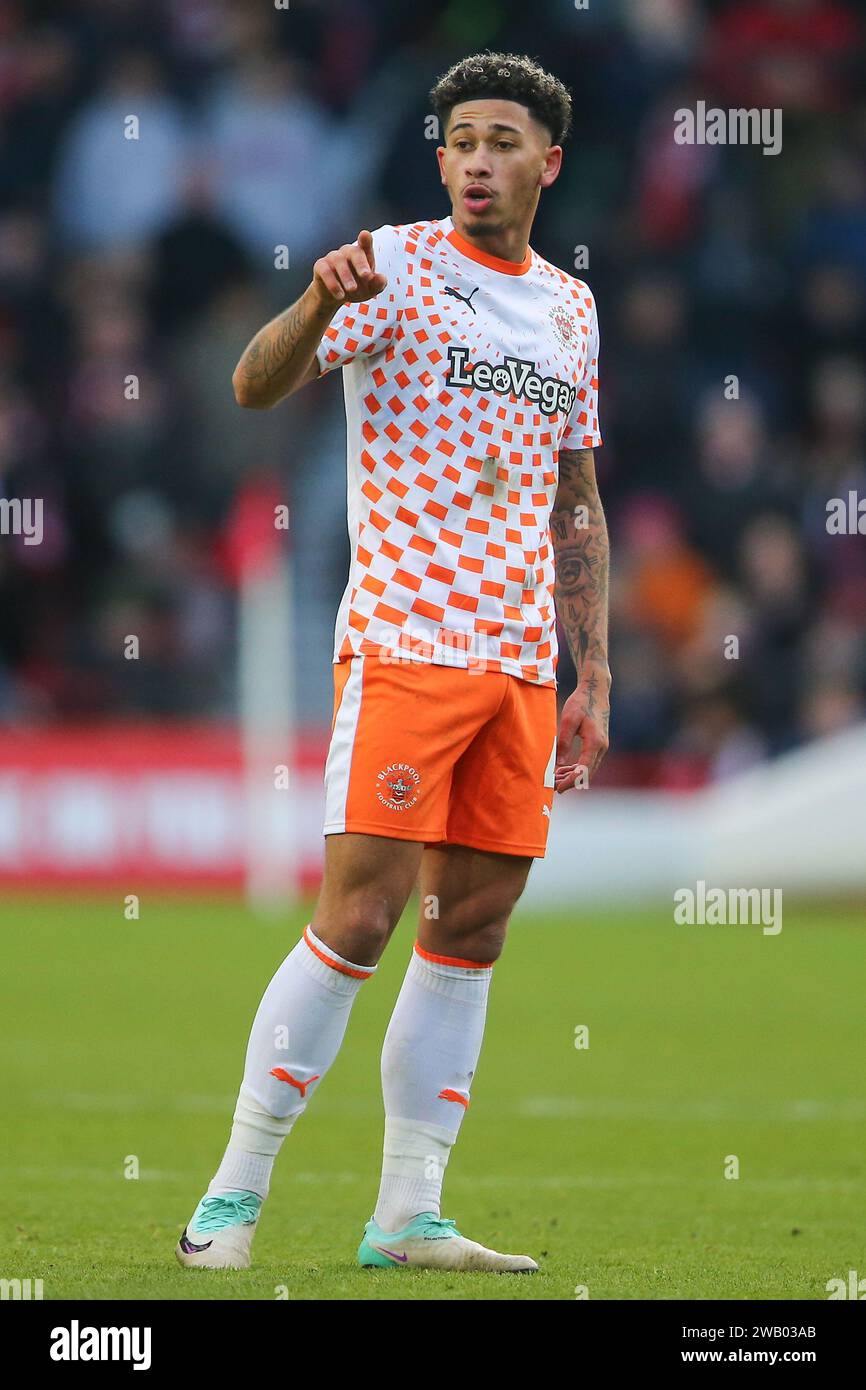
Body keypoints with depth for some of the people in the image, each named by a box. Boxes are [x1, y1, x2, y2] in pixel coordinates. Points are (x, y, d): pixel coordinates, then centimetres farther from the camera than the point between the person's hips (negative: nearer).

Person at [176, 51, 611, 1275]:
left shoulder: (569, 306, 16)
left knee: (471, 934, 4)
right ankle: (234, 1196, -3)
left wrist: (589, 681, 15)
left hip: (523, 662, 6)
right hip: (404, 644, -6)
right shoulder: (398, 268, -2)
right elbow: (256, 386, -15)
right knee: (358, 921, -11)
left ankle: (407, 1217, 7)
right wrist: (319, 303, -35)